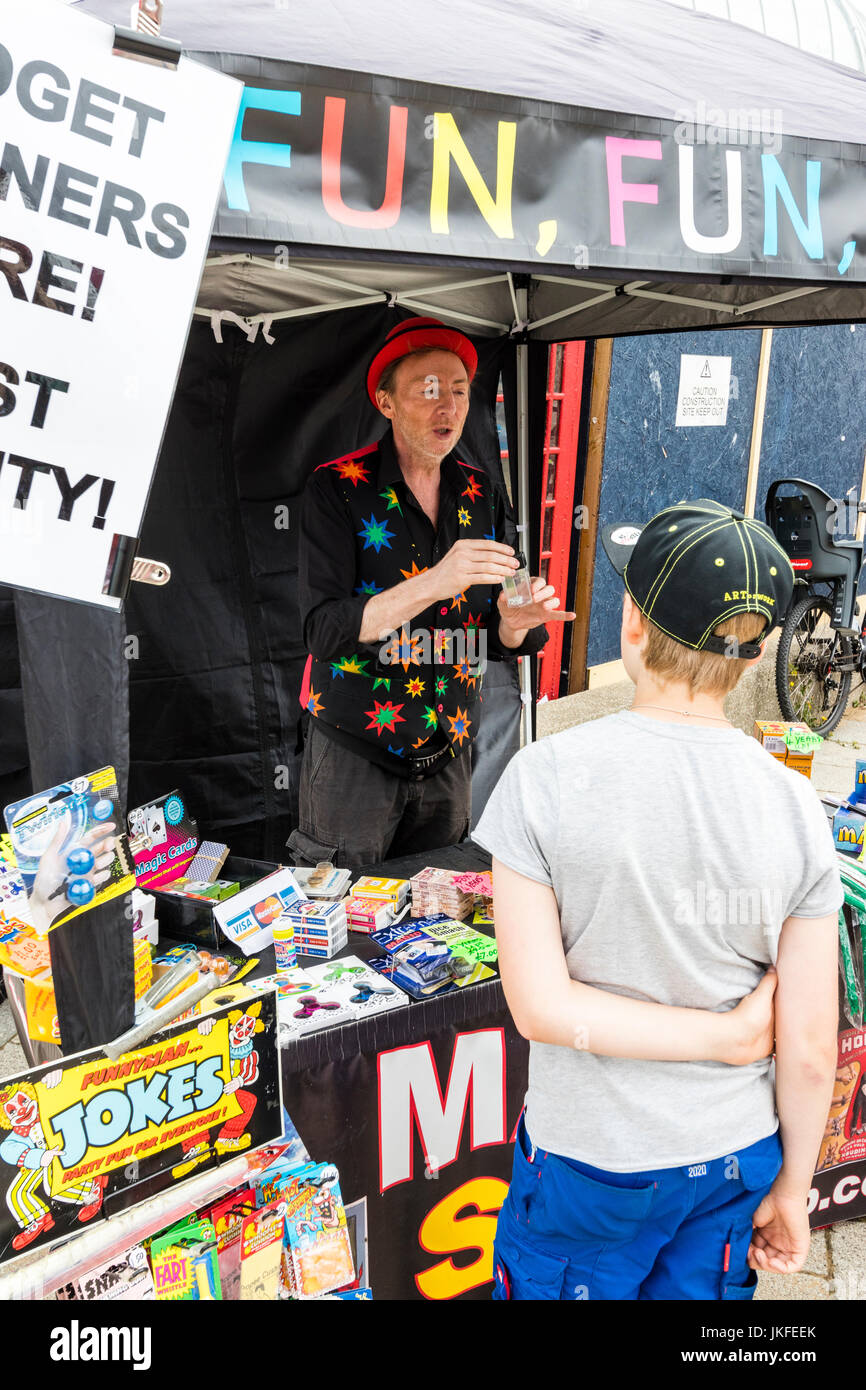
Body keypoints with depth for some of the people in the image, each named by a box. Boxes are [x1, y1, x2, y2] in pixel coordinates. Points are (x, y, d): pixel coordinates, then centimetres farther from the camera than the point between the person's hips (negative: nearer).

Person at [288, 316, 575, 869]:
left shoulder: (483, 495, 3)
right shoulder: (339, 489, -10)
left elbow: (496, 641, 4)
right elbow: (323, 631, -21)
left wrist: (515, 622, -20)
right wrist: (434, 583, -32)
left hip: (448, 755, 4)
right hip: (354, 756, -4)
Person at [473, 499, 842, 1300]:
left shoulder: (546, 777, -20)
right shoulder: (795, 806, -14)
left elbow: (539, 1007, -20)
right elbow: (811, 1051, -8)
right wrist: (791, 1188, 7)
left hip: (591, 1161, -2)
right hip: (736, 1157, 3)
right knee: (698, 1290, 26)